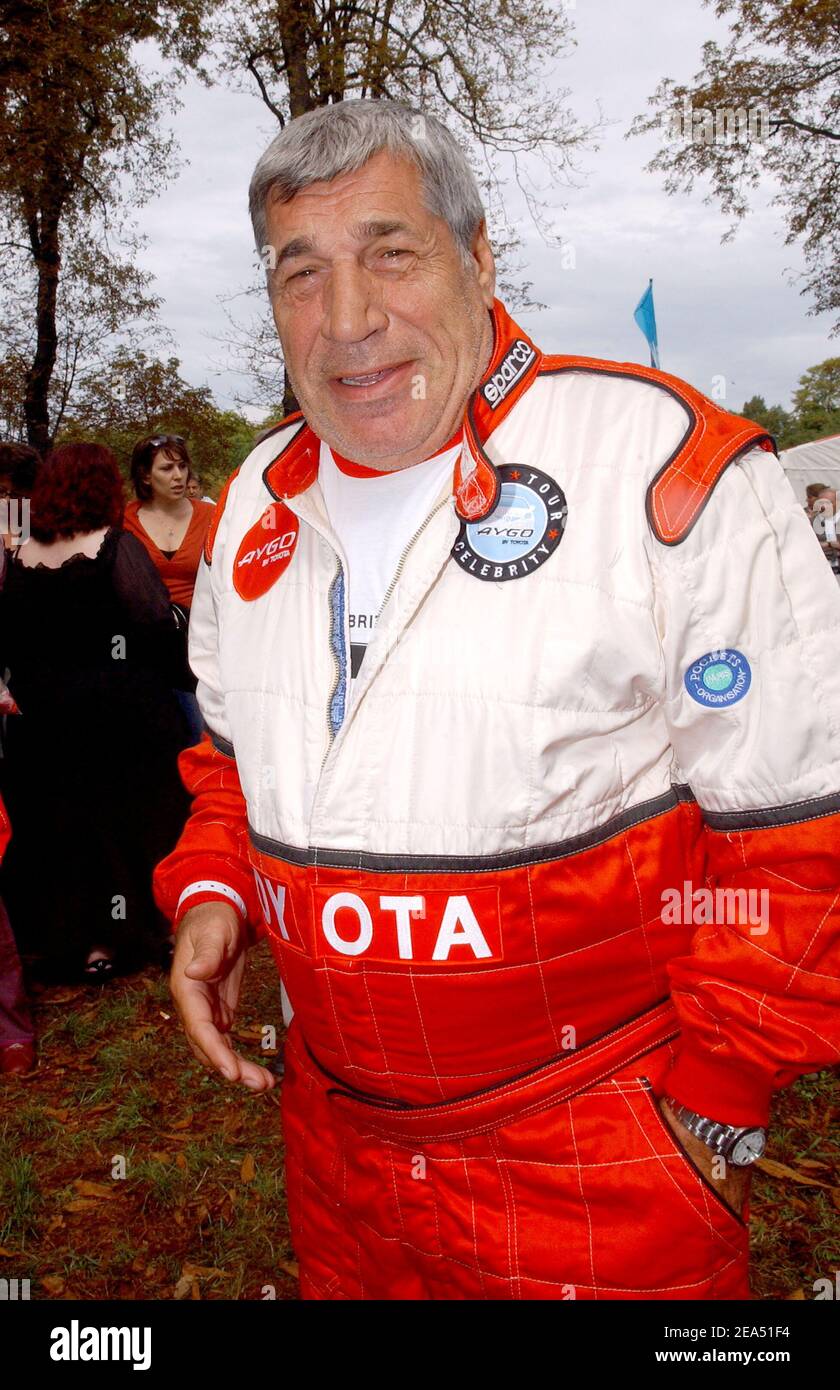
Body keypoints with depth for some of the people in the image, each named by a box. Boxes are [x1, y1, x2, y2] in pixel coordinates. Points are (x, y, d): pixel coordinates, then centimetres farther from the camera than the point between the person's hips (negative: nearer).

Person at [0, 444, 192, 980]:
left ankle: (76, 944, 24)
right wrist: (172, 671, -6)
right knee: (129, 817, 11)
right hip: (123, 709, -4)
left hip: (44, 716, 5)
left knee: (58, 823, 14)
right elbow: (156, 621, -21)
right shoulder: (117, 546, -12)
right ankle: (127, 932, 22)